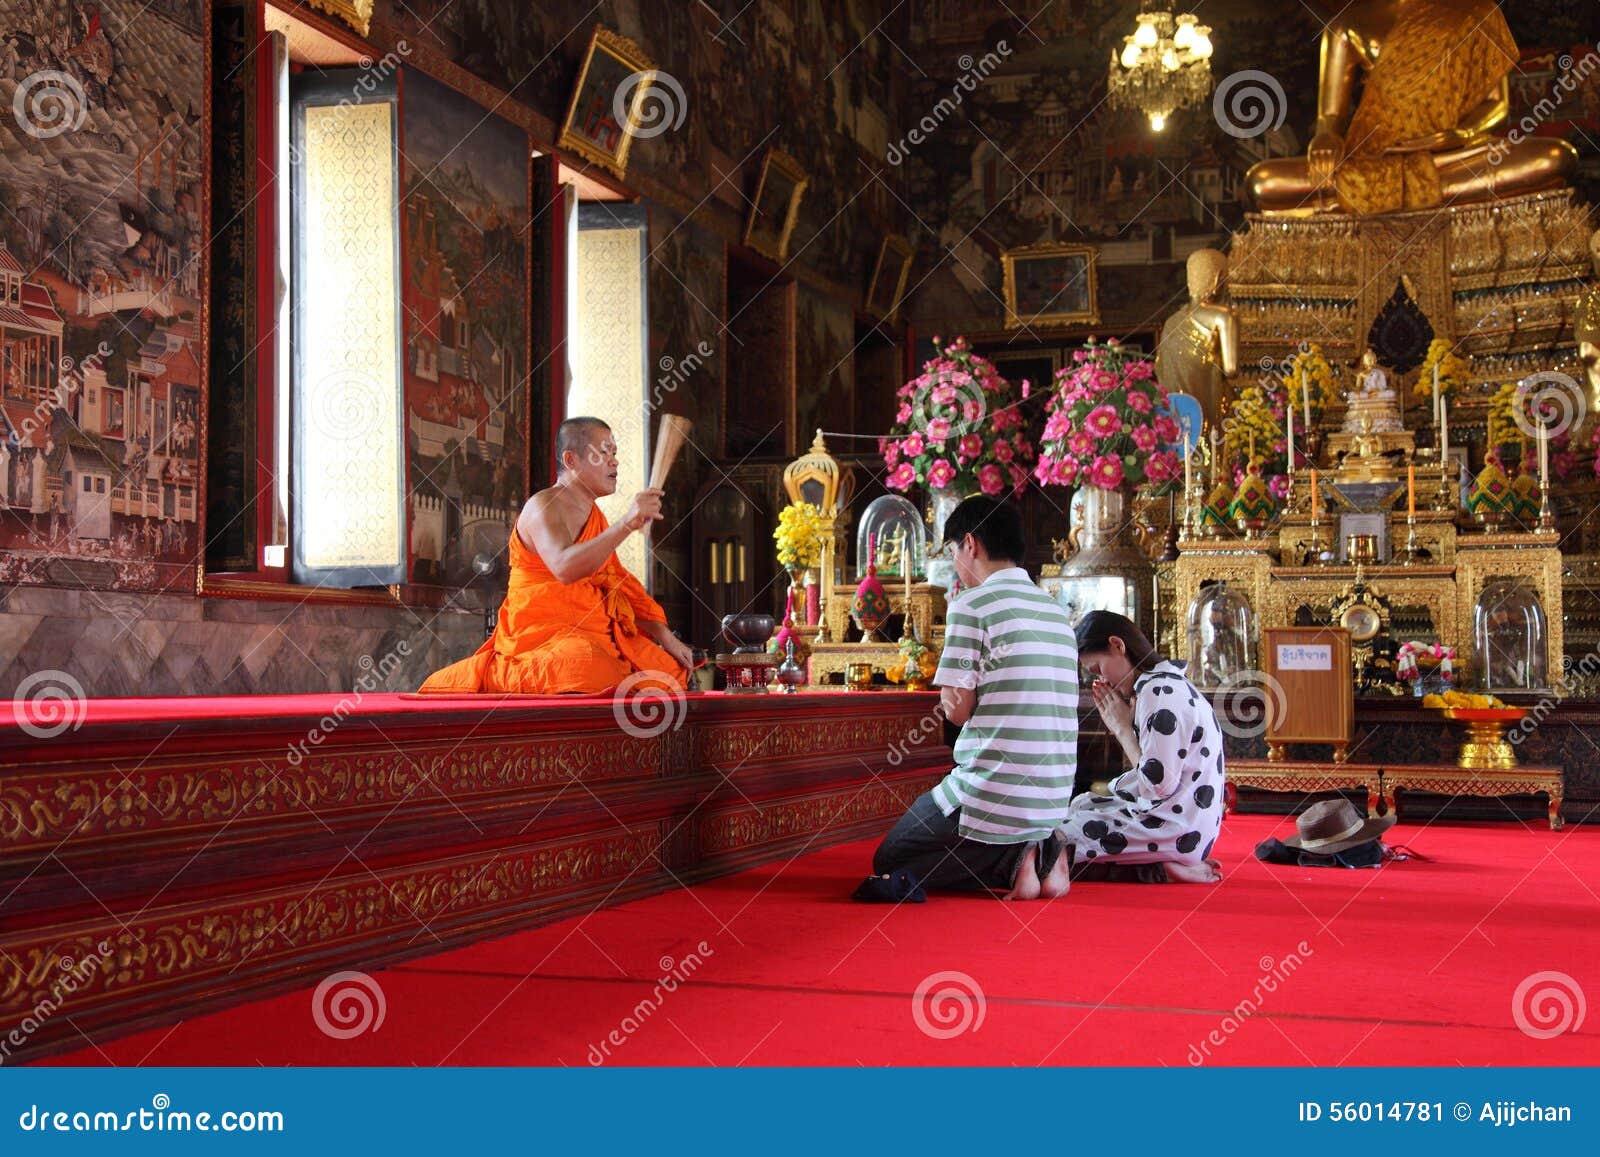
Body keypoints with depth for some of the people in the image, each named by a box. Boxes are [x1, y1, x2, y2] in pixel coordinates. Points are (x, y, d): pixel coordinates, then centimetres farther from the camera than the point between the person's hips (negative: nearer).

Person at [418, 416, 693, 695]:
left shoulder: (593, 515, 17)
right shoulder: (544, 506, -11)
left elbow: (621, 583, 21)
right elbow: (564, 567, -31)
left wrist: (664, 637, 10)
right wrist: (627, 524, -37)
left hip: (593, 635, 9)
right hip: (544, 635, -9)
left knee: (668, 671, 8)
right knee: (592, 672, -36)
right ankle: (495, 673, -7)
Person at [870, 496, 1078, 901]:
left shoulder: (971, 606, -11)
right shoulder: (1057, 613, 12)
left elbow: (957, 708, -11)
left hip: (991, 797, -7)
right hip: (1052, 802, 7)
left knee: (888, 863, 14)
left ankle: (1011, 863, -7)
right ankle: (1038, 853, 4)